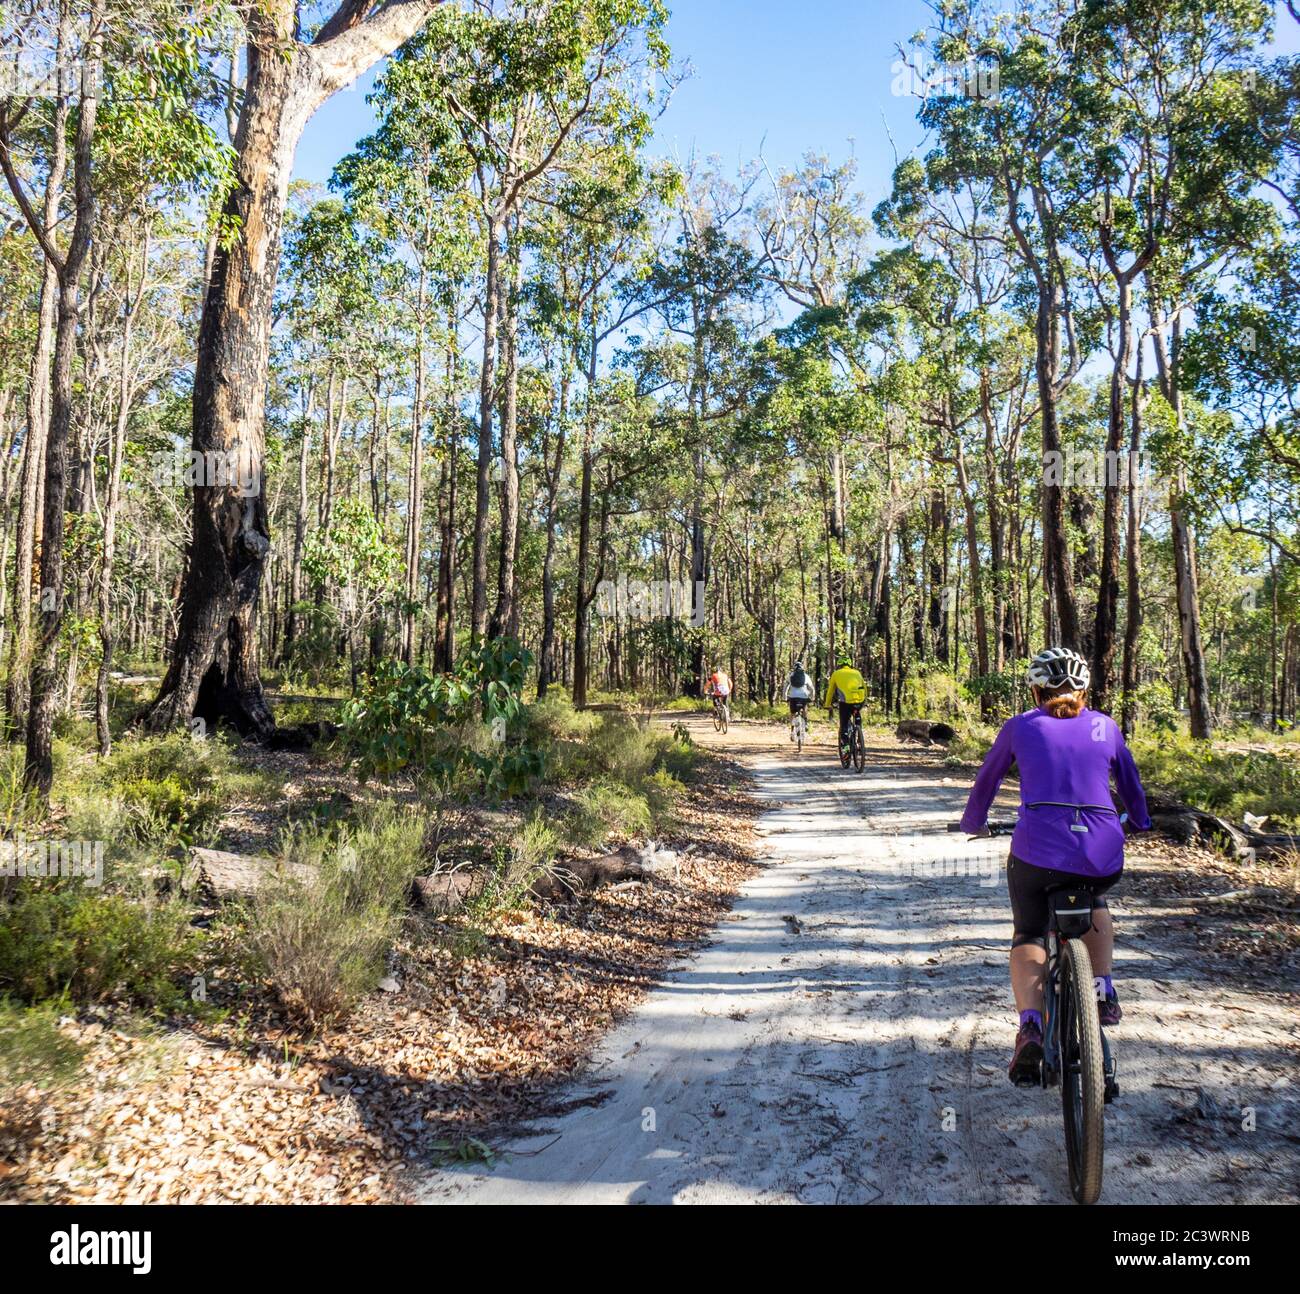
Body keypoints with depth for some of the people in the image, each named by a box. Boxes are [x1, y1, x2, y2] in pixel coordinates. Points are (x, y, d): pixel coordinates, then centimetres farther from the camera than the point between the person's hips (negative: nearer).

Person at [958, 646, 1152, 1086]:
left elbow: (986, 780, 23)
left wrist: (974, 823, 41)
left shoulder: (1021, 726, 12)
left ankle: (1030, 1028, -1)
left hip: (1037, 851, -2)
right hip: (1104, 857, 2)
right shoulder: (1104, 726, 16)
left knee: (1028, 935, 20)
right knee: (1093, 901, 36)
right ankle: (1104, 992, 24)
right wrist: (1140, 822, 50)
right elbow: (1130, 782, 30)